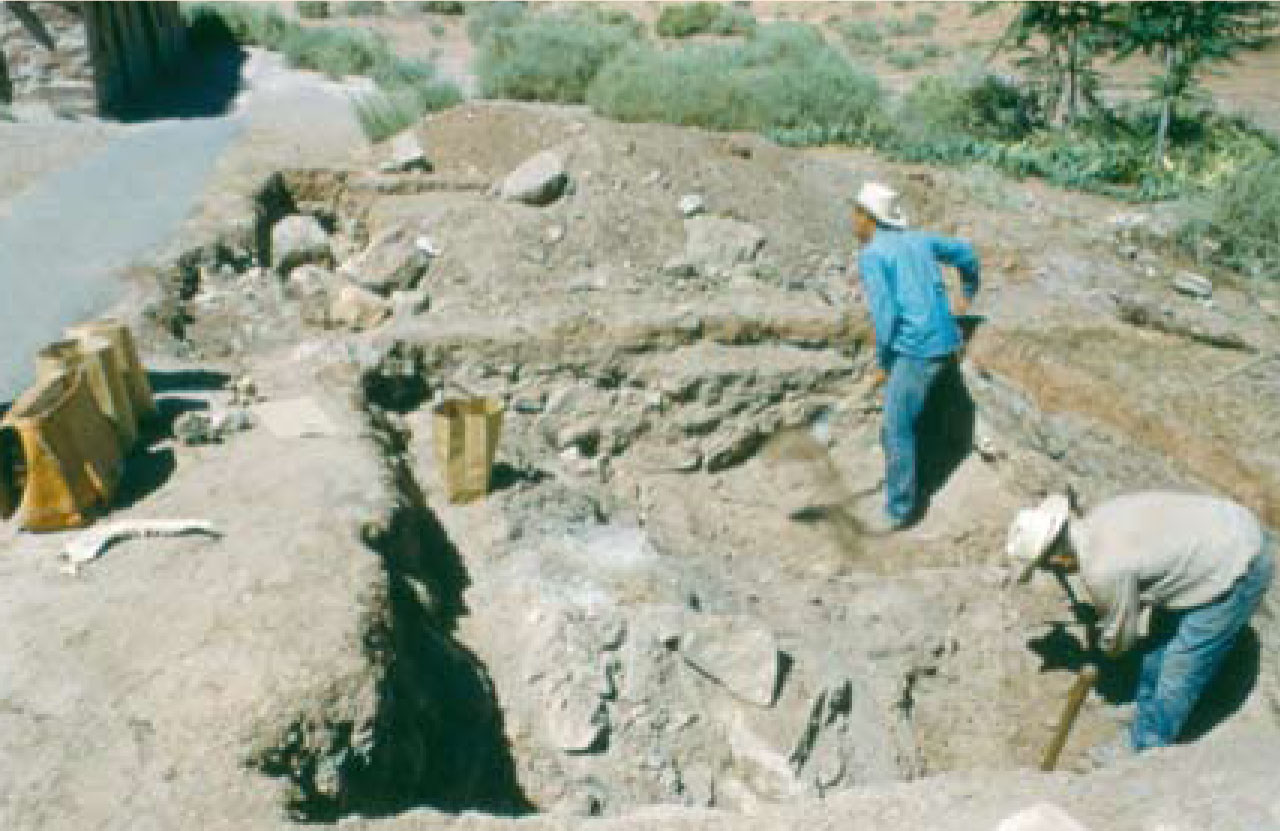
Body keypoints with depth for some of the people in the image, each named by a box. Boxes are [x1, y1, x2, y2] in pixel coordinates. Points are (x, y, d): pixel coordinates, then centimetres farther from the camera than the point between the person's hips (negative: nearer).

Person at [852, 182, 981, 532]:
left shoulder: (870, 256, -9)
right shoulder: (917, 239, 15)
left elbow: (885, 314, -17)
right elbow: (965, 252, 28)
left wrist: (882, 363, -7)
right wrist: (968, 293, 43)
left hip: (916, 348, -9)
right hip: (944, 341, 9)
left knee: (897, 431, 1)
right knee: (895, 425, 20)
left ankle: (899, 509, 11)